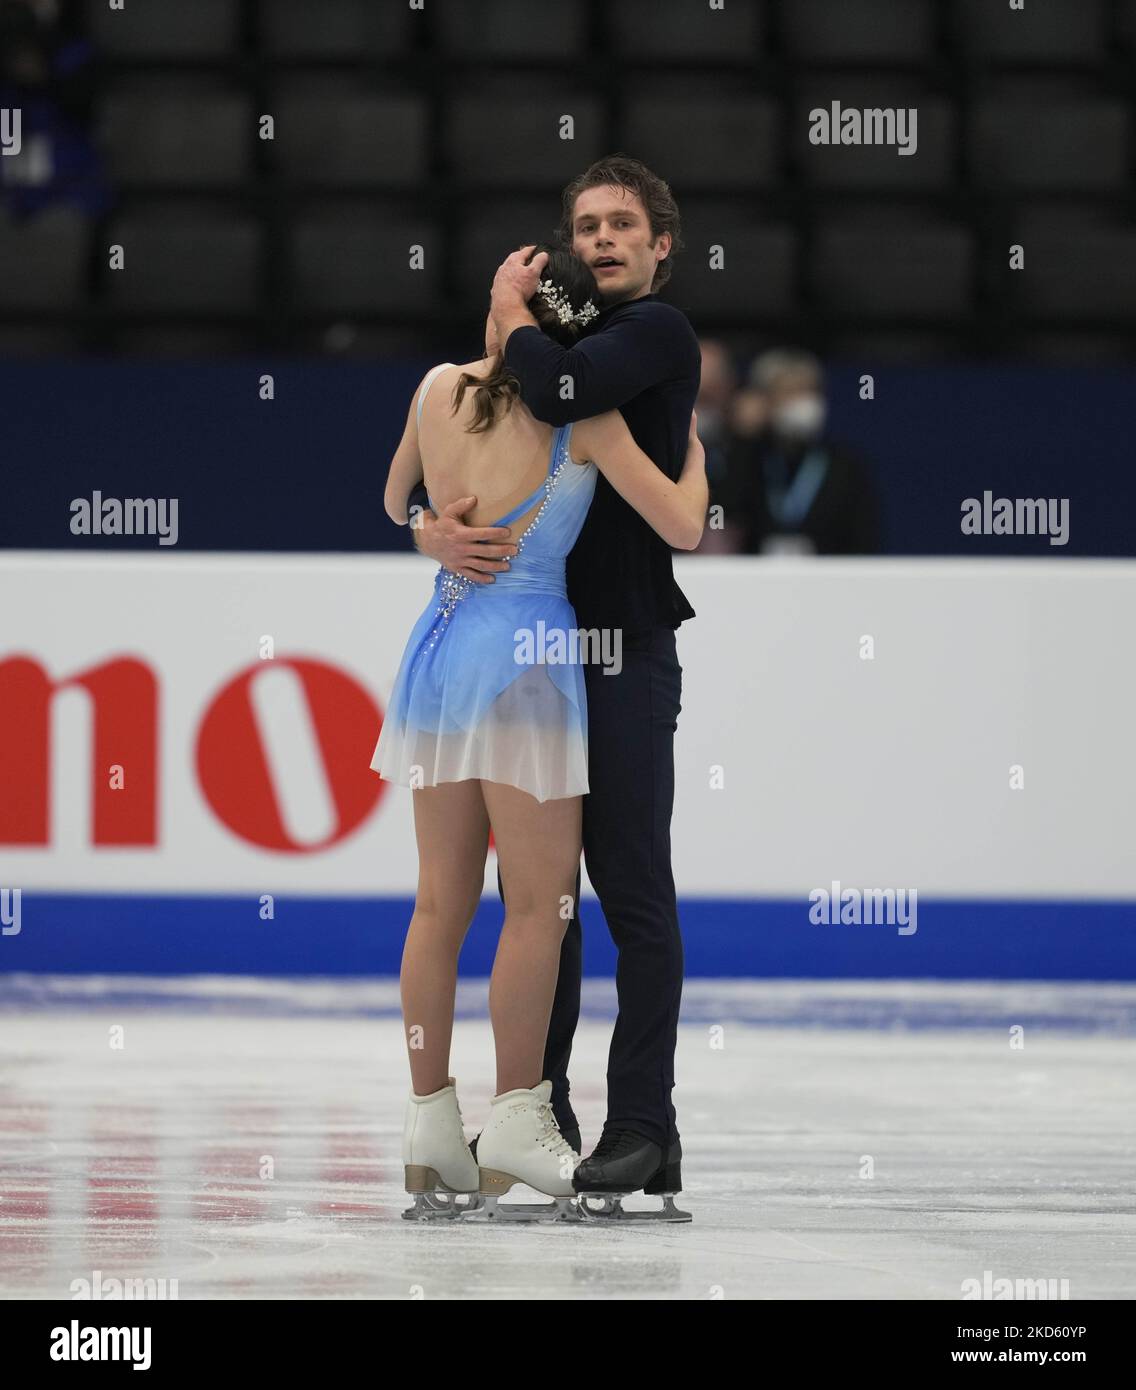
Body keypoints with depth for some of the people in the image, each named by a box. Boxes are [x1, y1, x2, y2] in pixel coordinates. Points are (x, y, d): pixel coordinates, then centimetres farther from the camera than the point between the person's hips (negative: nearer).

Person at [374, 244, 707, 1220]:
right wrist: (693, 448, 10)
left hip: (441, 641, 6)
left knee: (442, 901, 8)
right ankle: (517, 1126, -3)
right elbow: (682, 527, -7)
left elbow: (395, 505, 21)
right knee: (540, 901, 0)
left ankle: (430, 1132, 9)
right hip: (526, 649, -6)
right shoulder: (583, 416, -9)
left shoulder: (438, 389, 4)